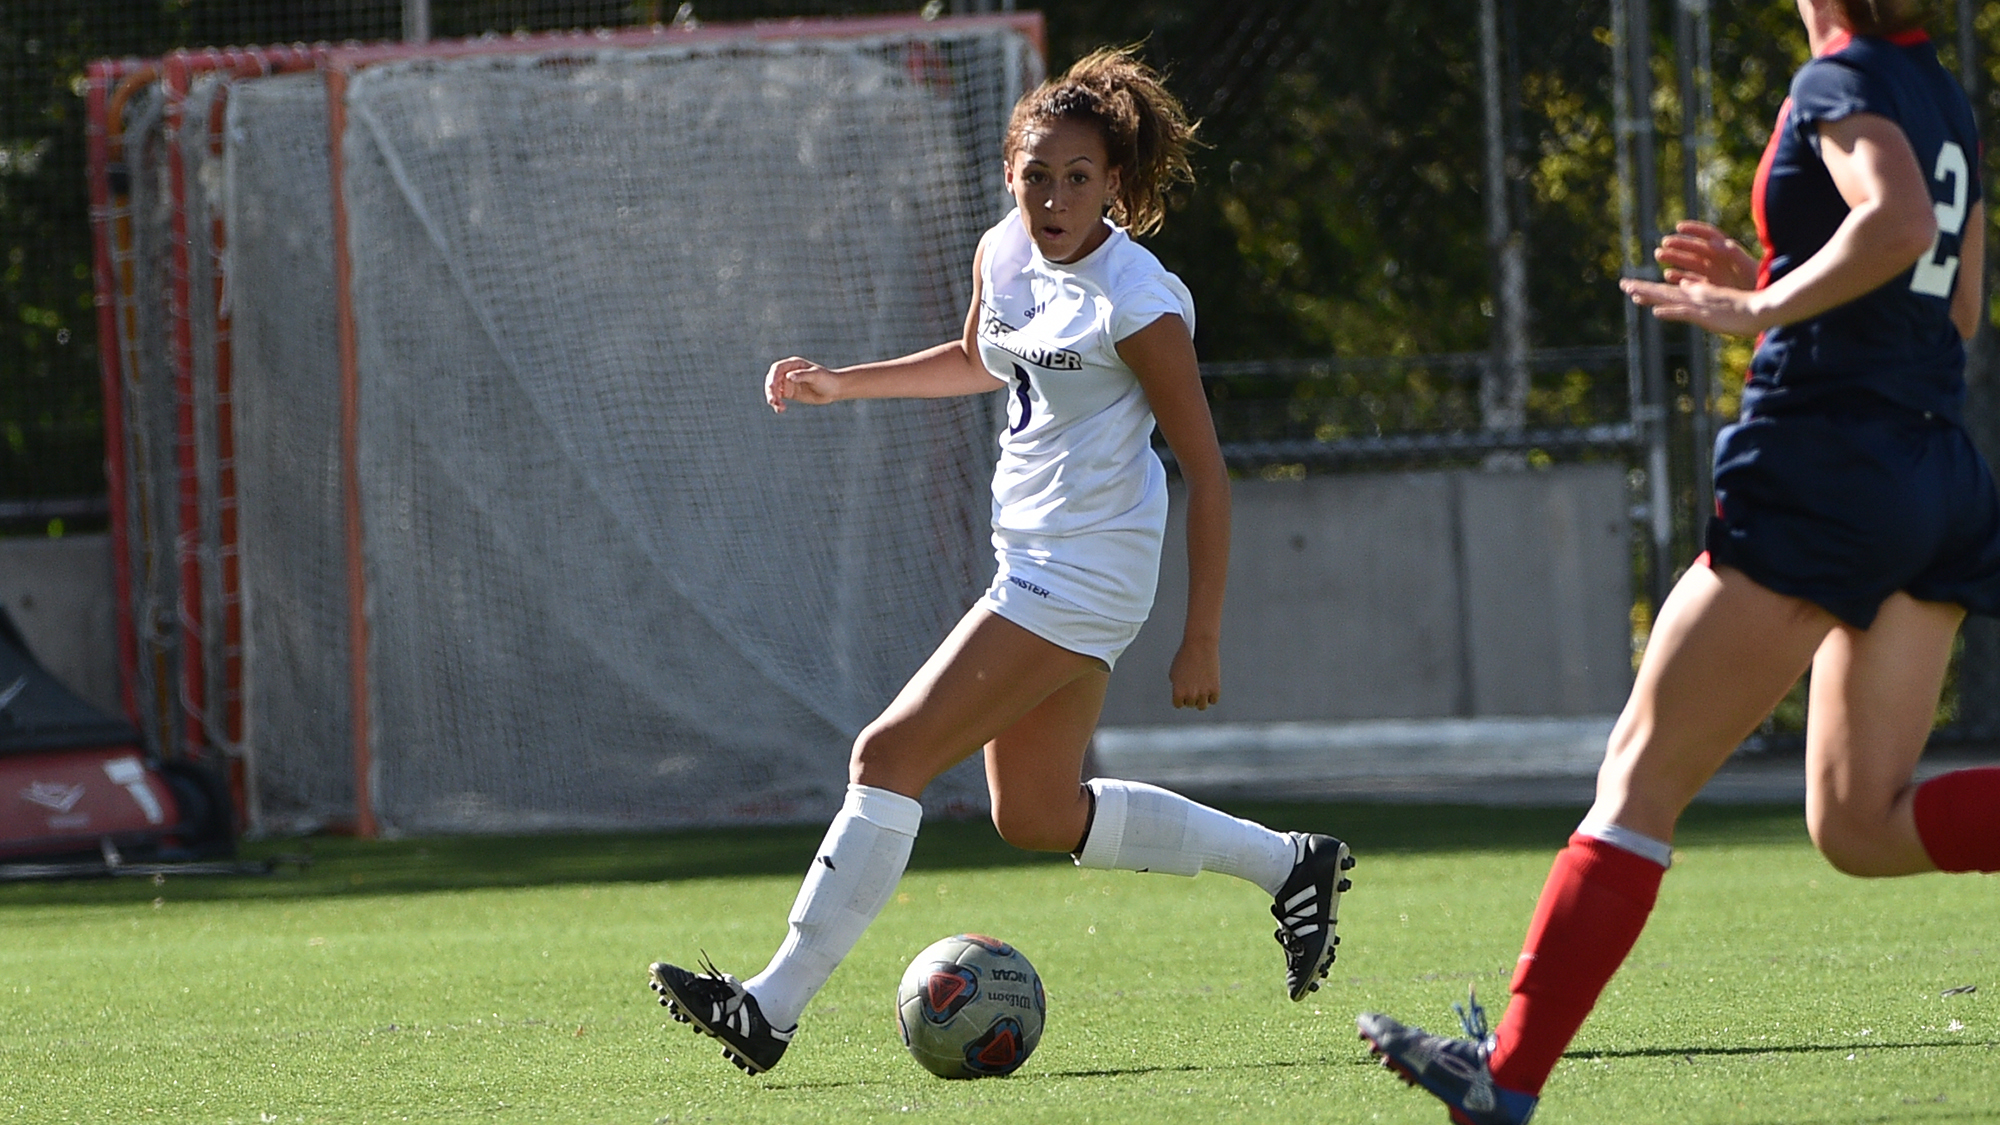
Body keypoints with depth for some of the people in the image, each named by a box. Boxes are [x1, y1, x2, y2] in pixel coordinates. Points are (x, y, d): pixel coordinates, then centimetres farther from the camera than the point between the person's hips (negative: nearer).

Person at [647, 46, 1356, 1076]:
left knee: (890, 756, -13)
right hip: (1030, 559, 9)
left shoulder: (1138, 305, -19)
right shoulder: (1004, 255, 4)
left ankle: (773, 1006, -12)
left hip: (1084, 572, -9)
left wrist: (1202, 636, -16)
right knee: (1036, 816, 17)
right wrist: (840, 385, 18)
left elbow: (1205, 470, -15)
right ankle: (1290, 865, 30)